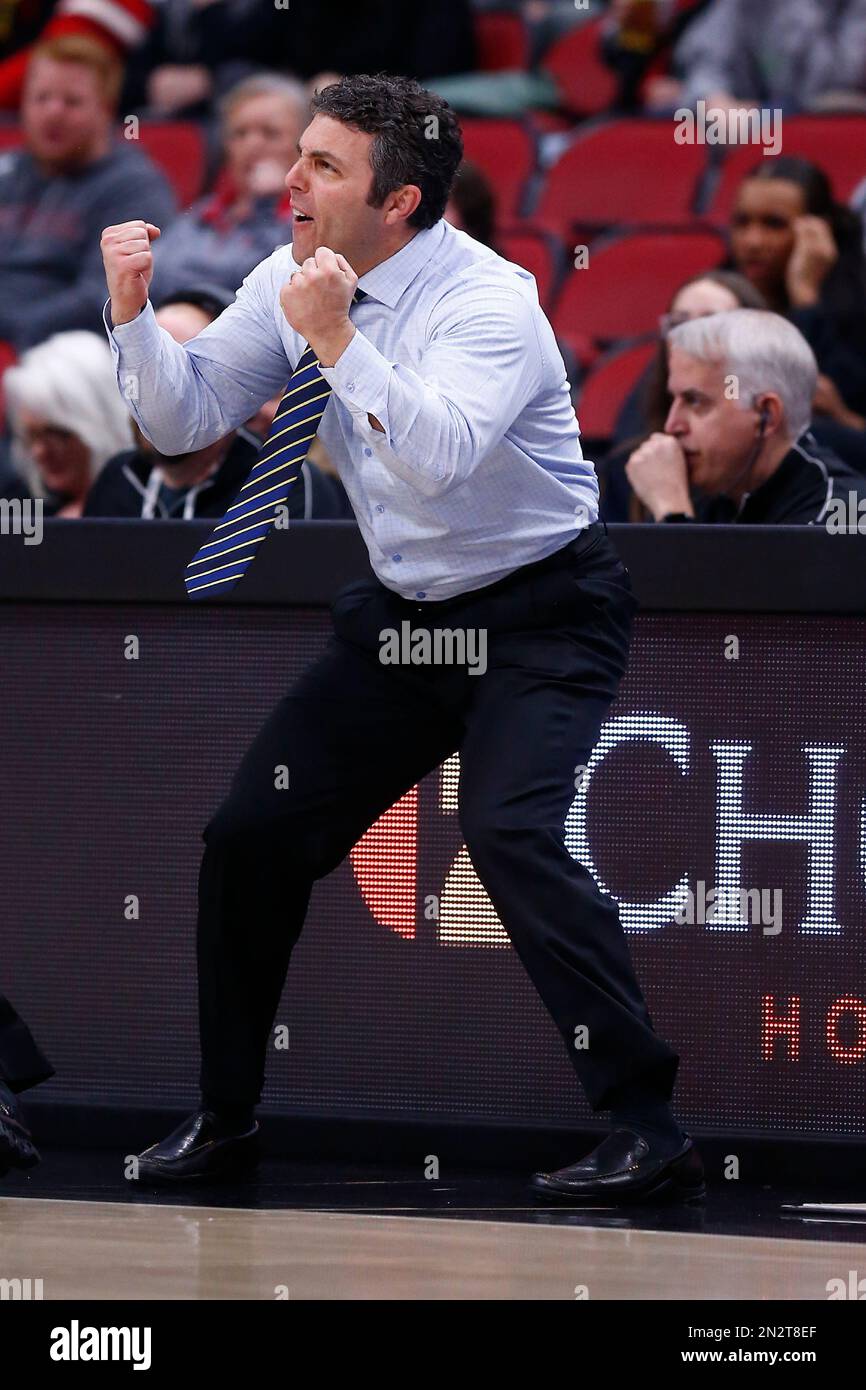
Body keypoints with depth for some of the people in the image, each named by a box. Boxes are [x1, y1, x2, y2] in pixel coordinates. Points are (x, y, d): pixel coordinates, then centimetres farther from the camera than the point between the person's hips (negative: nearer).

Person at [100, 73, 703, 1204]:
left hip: (538, 616, -7)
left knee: (511, 834, -27)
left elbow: (439, 457, -39)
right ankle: (224, 1121, 21)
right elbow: (186, 419, 0)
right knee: (253, 835, 3)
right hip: (404, 611, 7)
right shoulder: (290, 282, -2)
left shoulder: (490, 302, -23)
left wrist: (337, 342, -42)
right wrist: (133, 309, -15)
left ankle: (648, 1131, -23)